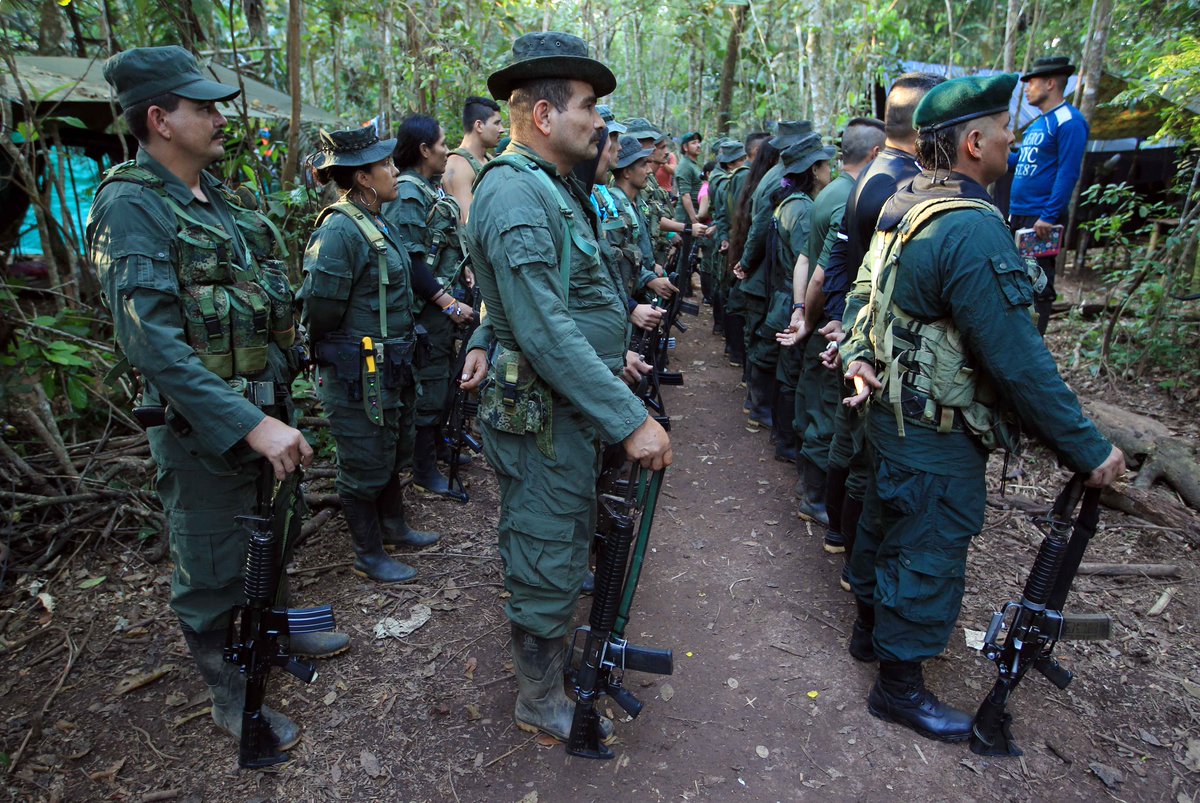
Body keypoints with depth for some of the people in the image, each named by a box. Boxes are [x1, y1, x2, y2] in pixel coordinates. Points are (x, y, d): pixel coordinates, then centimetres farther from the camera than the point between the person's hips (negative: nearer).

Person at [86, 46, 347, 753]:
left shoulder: (216, 196, 9)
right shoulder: (132, 207, -17)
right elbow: (152, 341, -27)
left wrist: (277, 406, 13)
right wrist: (251, 424, -32)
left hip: (262, 408, 8)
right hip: (205, 427, -8)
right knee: (212, 568, 10)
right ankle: (231, 696, 30)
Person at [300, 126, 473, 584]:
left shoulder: (378, 224, 9)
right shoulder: (339, 230, -21)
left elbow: (411, 272, 20)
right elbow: (320, 308, -23)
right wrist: (343, 353, -8)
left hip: (391, 370, 9)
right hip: (358, 375, -9)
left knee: (392, 453, 23)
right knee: (364, 464, 6)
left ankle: (394, 528, 42)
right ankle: (368, 557, 23)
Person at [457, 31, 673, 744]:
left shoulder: (549, 186, 13)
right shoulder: (516, 193, -21)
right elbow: (547, 333, -28)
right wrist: (631, 420, -27)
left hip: (572, 409, 10)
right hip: (545, 416, -10)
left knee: (569, 543, 25)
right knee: (549, 560, 6)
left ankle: (555, 652, 48)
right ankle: (542, 700, 28)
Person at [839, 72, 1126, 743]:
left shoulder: (905, 207, 4)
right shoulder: (972, 230, -26)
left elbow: (867, 292, 10)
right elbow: (1019, 360, -26)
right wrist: (1089, 450, -17)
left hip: (894, 410, 10)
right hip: (941, 434, -9)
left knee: (888, 524, 24)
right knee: (931, 554, 6)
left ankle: (872, 626, 45)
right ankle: (901, 685, 24)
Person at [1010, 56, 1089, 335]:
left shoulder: (1069, 121, -10)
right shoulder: (1037, 124, 17)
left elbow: (1068, 173, -17)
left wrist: (1049, 216, -21)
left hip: (1042, 219, -9)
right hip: (1018, 216, 9)